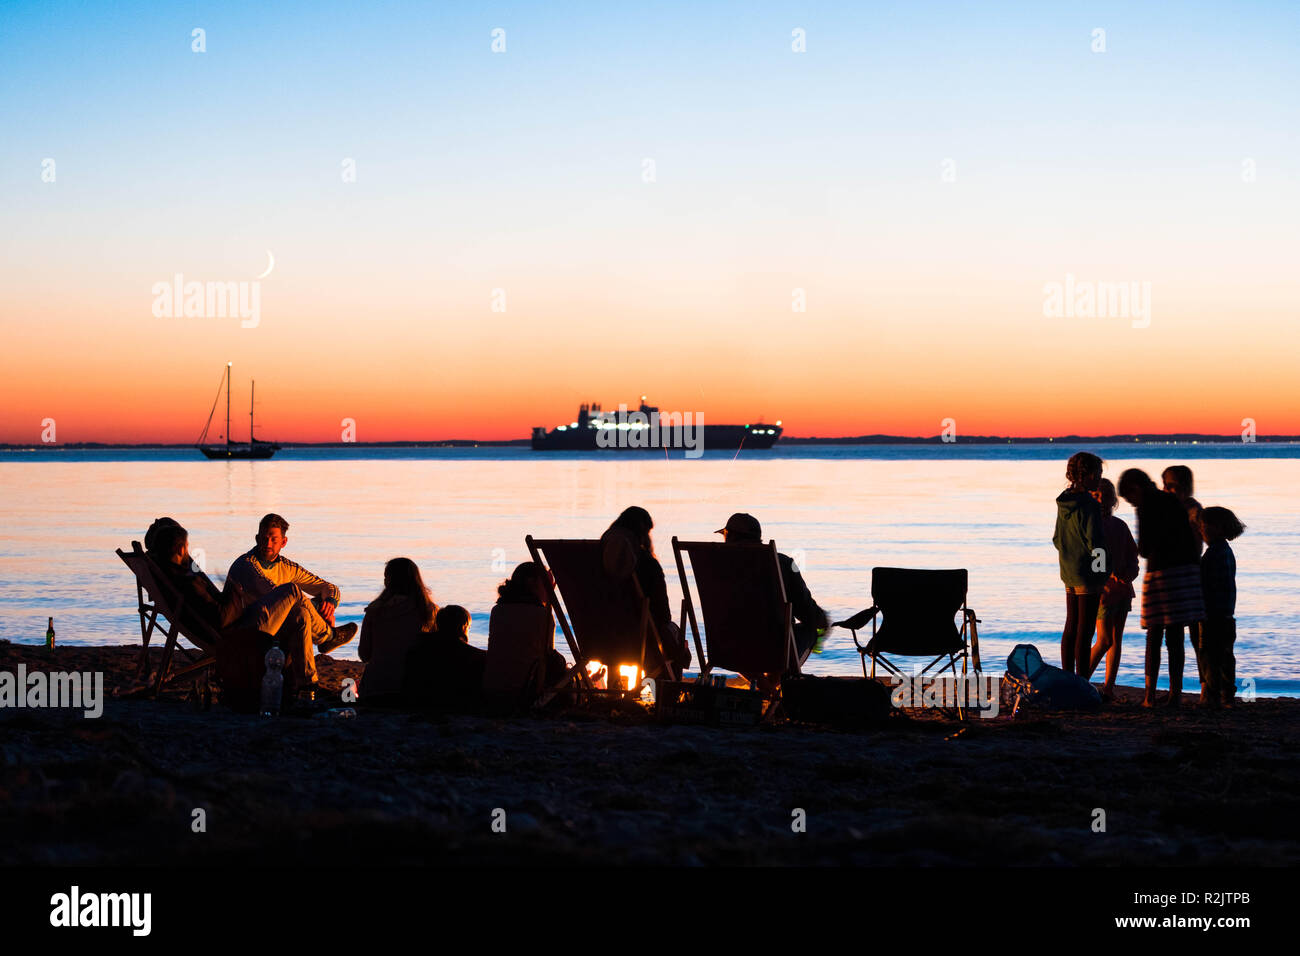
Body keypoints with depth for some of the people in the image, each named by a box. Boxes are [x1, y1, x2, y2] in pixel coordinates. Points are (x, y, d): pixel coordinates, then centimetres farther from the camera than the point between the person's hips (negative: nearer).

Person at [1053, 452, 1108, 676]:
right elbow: (1095, 542, -18)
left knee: (1071, 628, 15)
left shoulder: (1064, 503, 8)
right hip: (1088, 574, -8)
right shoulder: (1089, 505, -17)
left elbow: (1057, 539, 16)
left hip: (1069, 573, 8)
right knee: (1085, 632, -4)